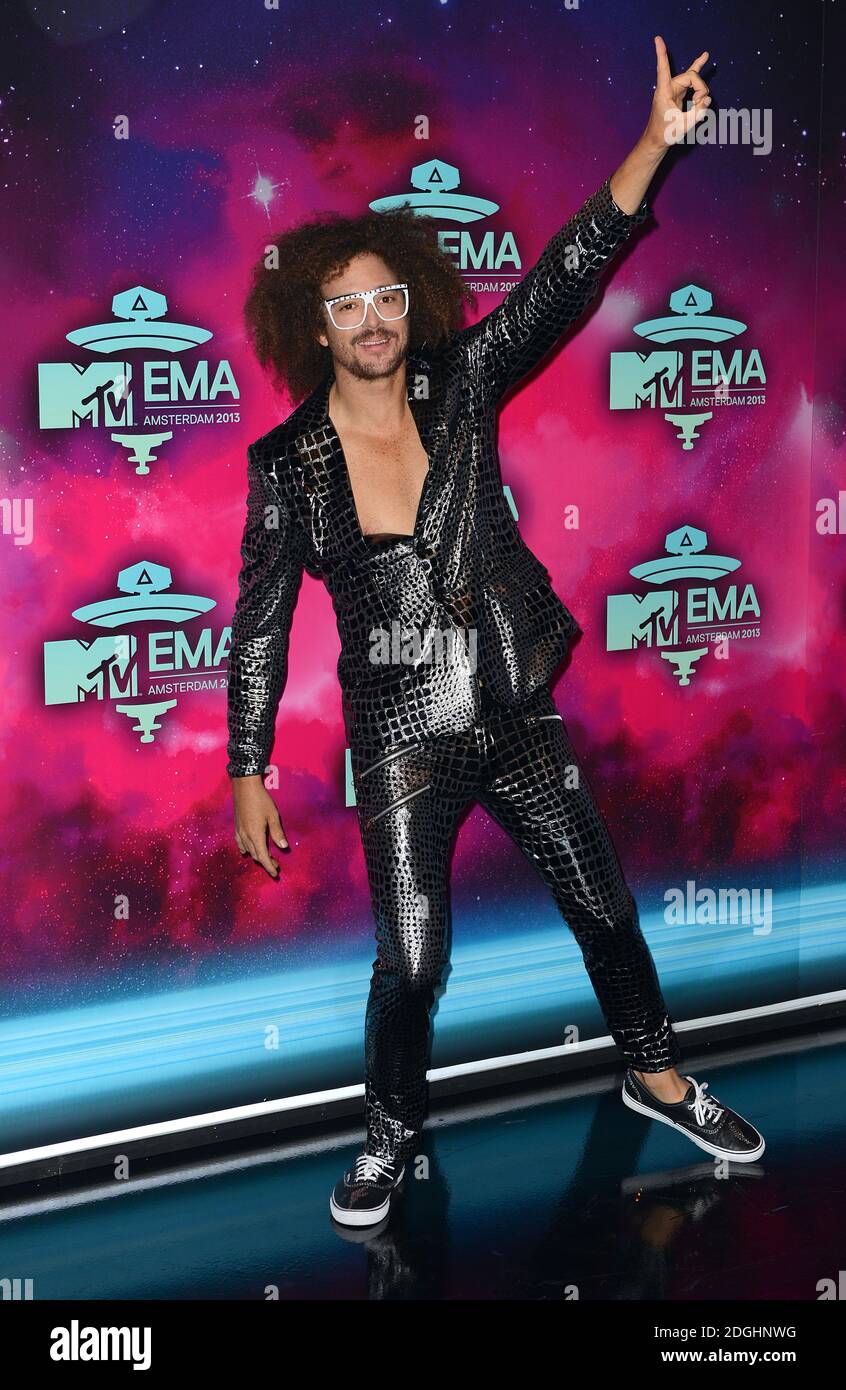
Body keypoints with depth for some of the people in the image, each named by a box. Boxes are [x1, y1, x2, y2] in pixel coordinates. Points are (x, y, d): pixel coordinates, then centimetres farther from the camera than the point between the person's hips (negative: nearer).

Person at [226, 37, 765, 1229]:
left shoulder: (458, 383, -4)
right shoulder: (287, 462, -8)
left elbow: (565, 276, -14)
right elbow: (260, 623, -1)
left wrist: (655, 143, -25)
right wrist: (248, 774, 0)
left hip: (517, 718, 3)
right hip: (402, 741, -2)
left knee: (605, 908, 14)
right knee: (410, 959, 1)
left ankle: (658, 1079, 38)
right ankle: (391, 1135, 27)